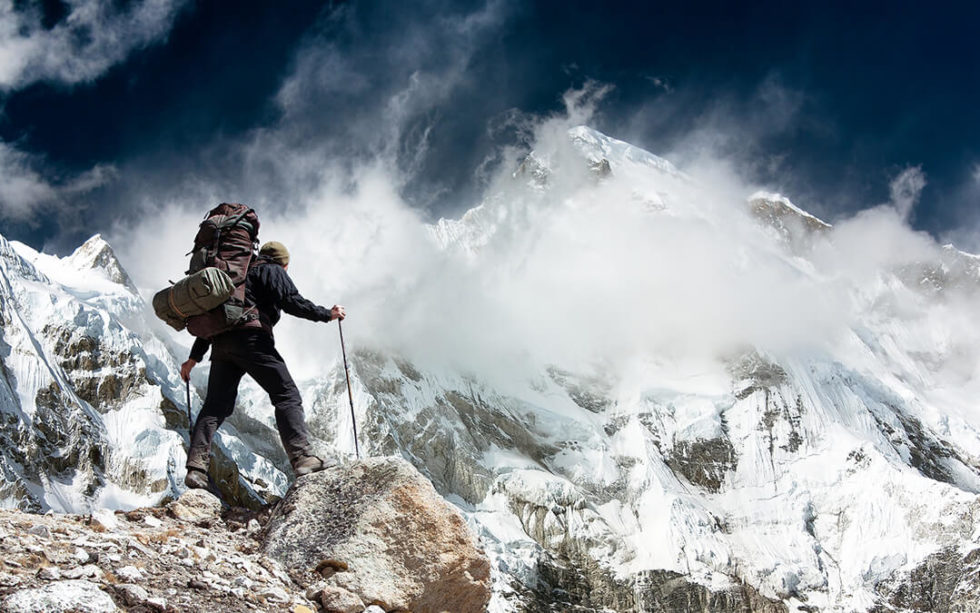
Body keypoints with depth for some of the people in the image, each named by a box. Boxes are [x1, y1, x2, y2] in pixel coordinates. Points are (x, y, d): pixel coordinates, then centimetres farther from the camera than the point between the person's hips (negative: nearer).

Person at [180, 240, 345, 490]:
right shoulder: (273, 271, 12)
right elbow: (291, 301, -5)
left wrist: (194, 358, 29)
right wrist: (327, 314, 4)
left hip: (221, 344, 7)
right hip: (252, 338, -7)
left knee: (215, 406, 7)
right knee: (287, 395, -6)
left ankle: (196, 467, -4)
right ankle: (302, 458, -19)